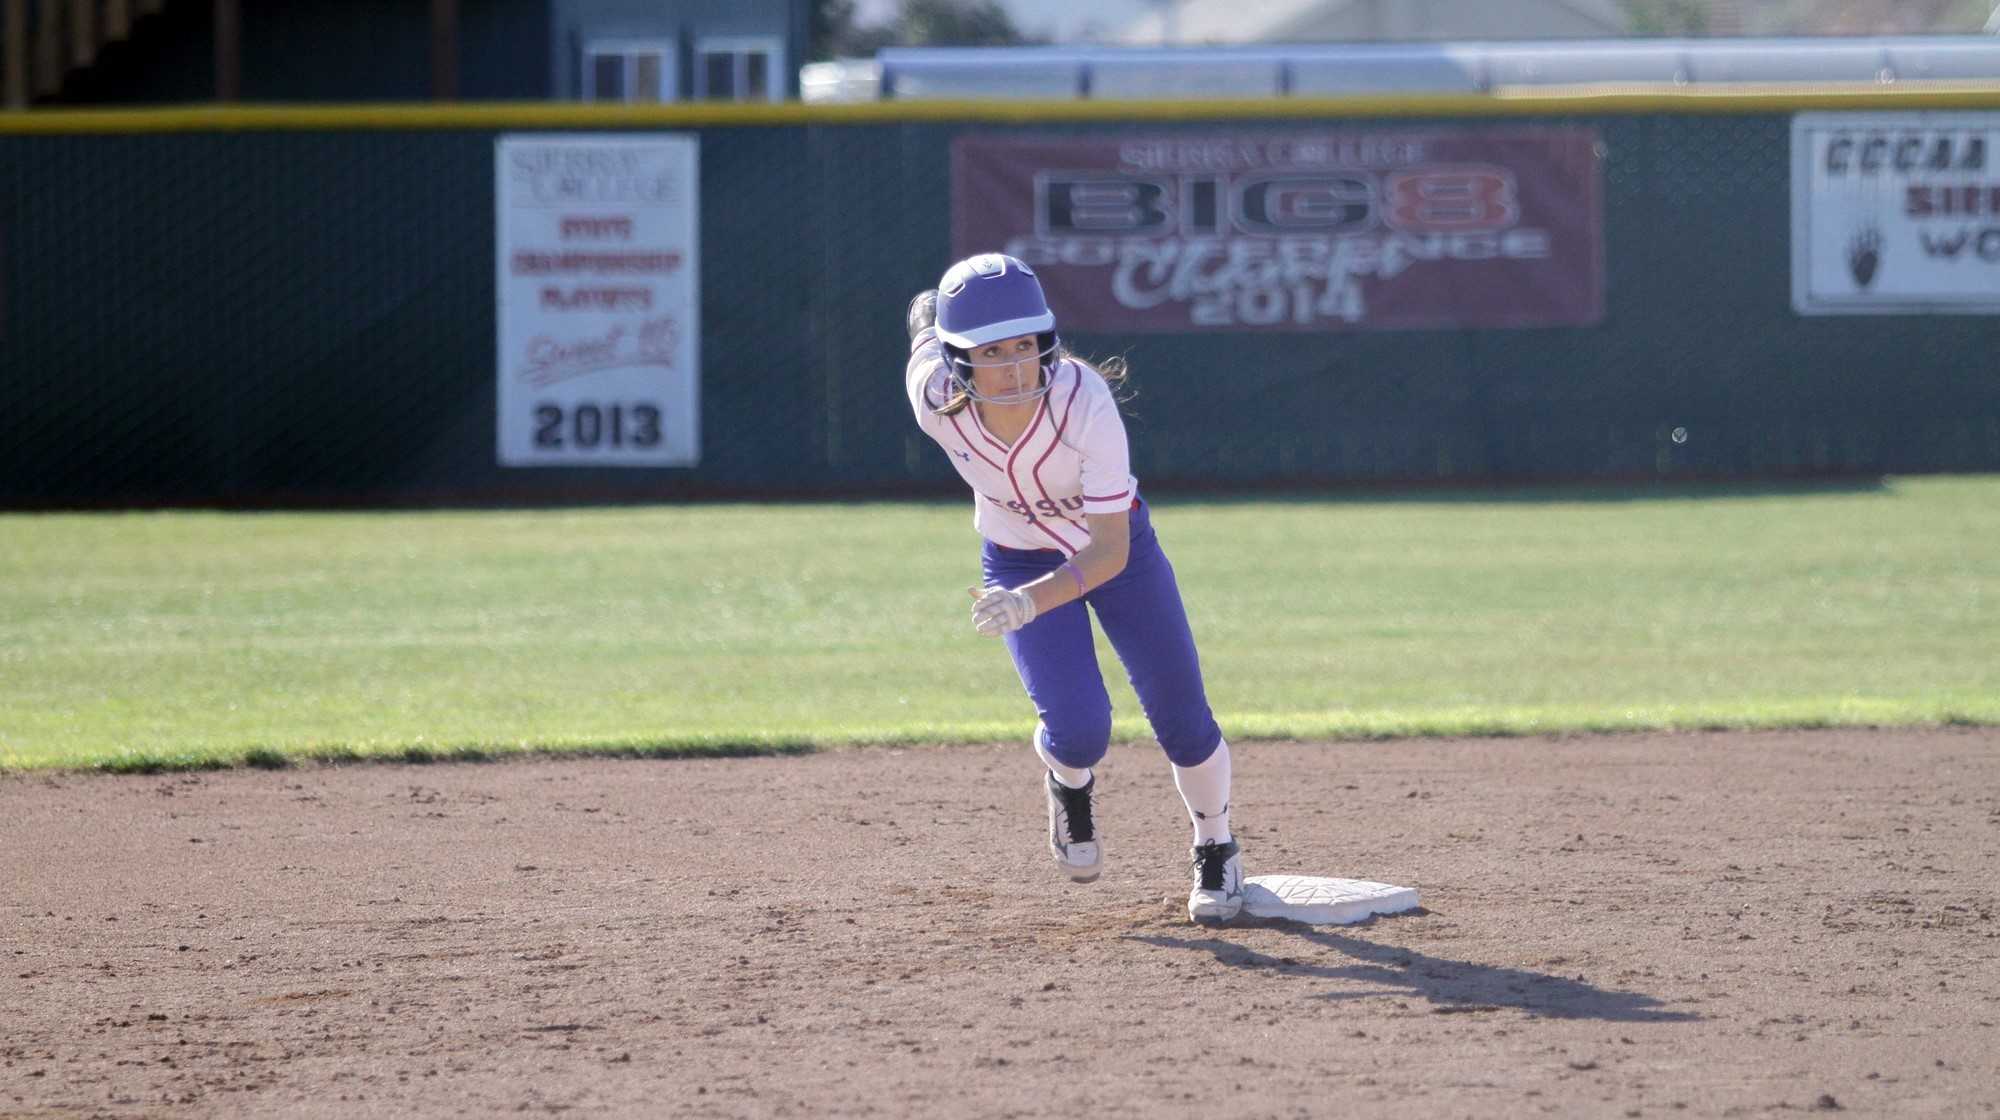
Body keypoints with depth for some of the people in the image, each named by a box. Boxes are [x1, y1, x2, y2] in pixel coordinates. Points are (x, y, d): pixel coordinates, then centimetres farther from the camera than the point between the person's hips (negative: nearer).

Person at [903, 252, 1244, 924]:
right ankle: (1070, 784, 21)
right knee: (1078, 728, -18)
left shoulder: (1084, 402, -38)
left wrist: (1031, 603, -51)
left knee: (1182, 721, 1)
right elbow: (925, 319, -6)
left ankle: (1215, 851, 32)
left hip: (1114, 550, -1)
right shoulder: (933, 395, -31)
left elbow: (1110, 550, -35)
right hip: (1017, 560, 1)